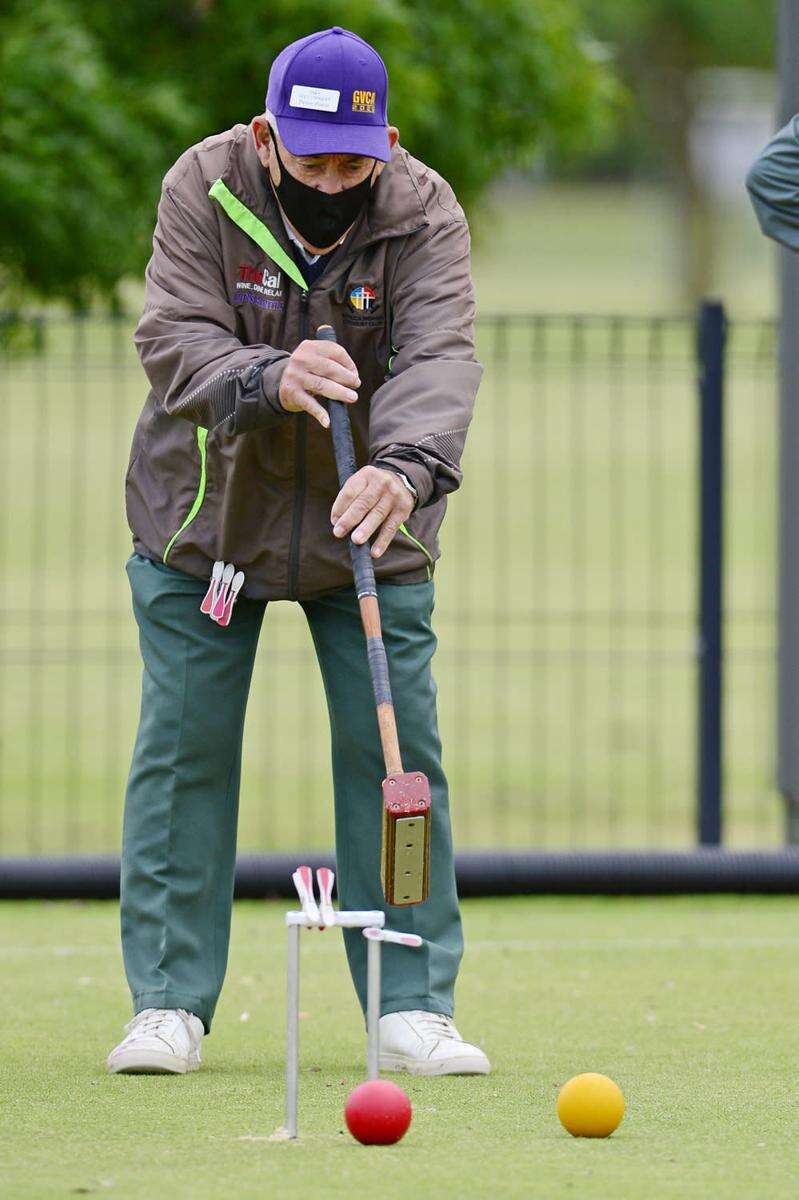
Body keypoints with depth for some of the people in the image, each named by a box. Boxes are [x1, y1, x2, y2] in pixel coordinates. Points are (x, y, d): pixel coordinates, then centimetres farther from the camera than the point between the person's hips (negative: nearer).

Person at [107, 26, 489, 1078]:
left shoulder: (425, 215, -16)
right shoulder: (204, 191, -16)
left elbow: (439, 358, -30)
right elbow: (174, 341, -25)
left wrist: (404, 467, -50)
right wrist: (270, 379, -46)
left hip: (366, 522, 1)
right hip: (205, 515, 0)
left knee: (396, 749, -4)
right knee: (184, 746, -1)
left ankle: (413, 1007, 2)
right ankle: (171, 1004, 7)